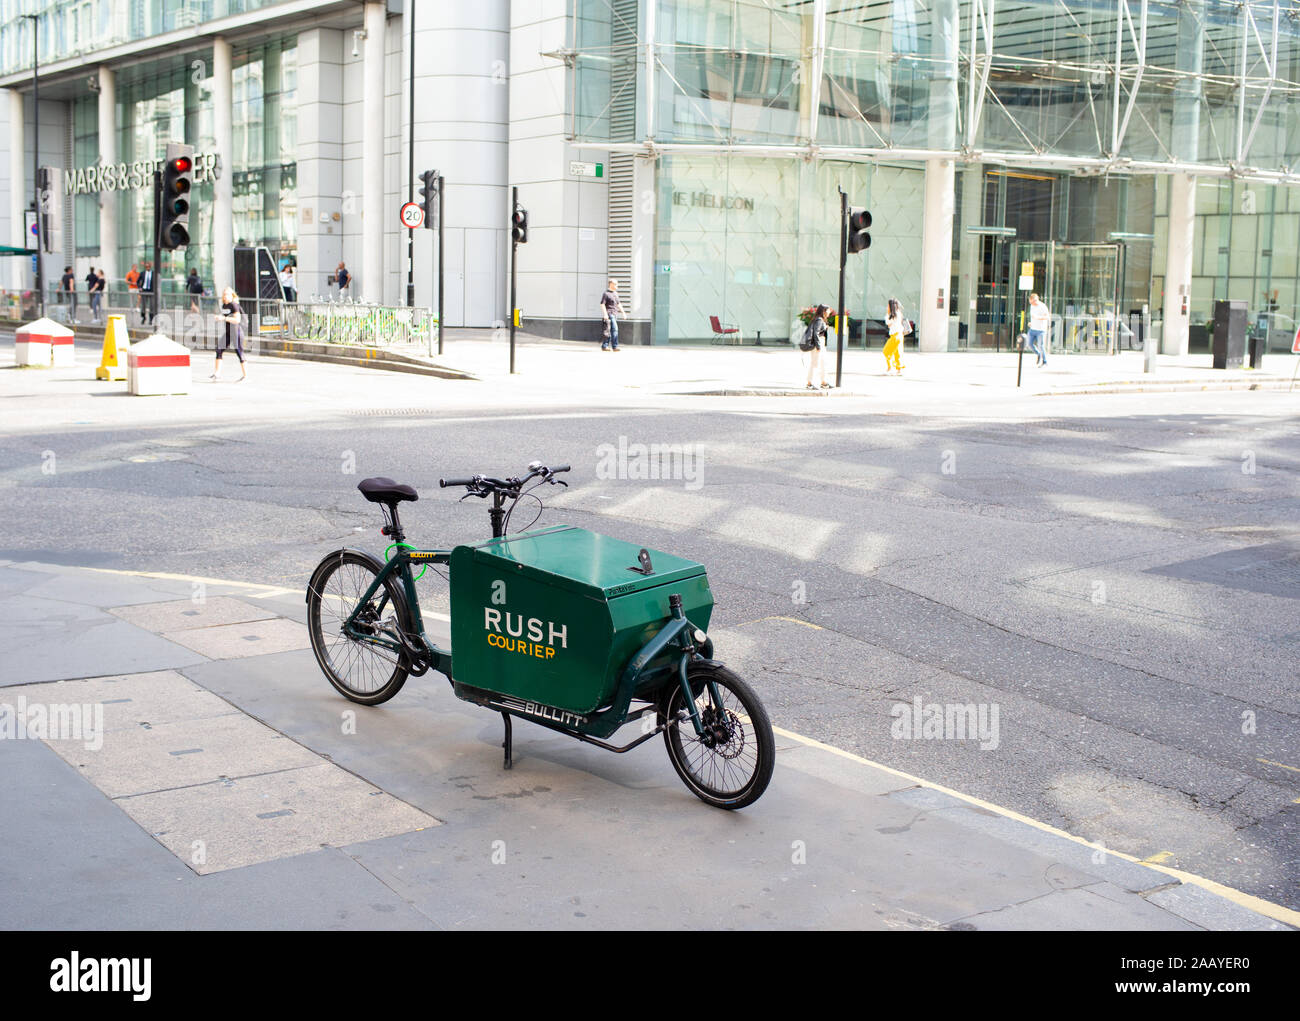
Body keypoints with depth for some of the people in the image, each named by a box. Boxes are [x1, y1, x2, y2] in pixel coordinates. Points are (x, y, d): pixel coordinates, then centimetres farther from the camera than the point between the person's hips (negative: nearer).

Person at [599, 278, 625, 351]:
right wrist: (605, 314, -20)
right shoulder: (606, 293, -8)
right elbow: (602, 304, -13)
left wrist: (623, 312, 20)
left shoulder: (615, 293, 17)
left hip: (615, 314, 8)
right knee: (614, 329, -15)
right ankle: (615, 346, -14)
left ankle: (604, 346, 13)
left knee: (610, 331, 8)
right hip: (609, 314, -8)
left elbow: (618, 304, 25)